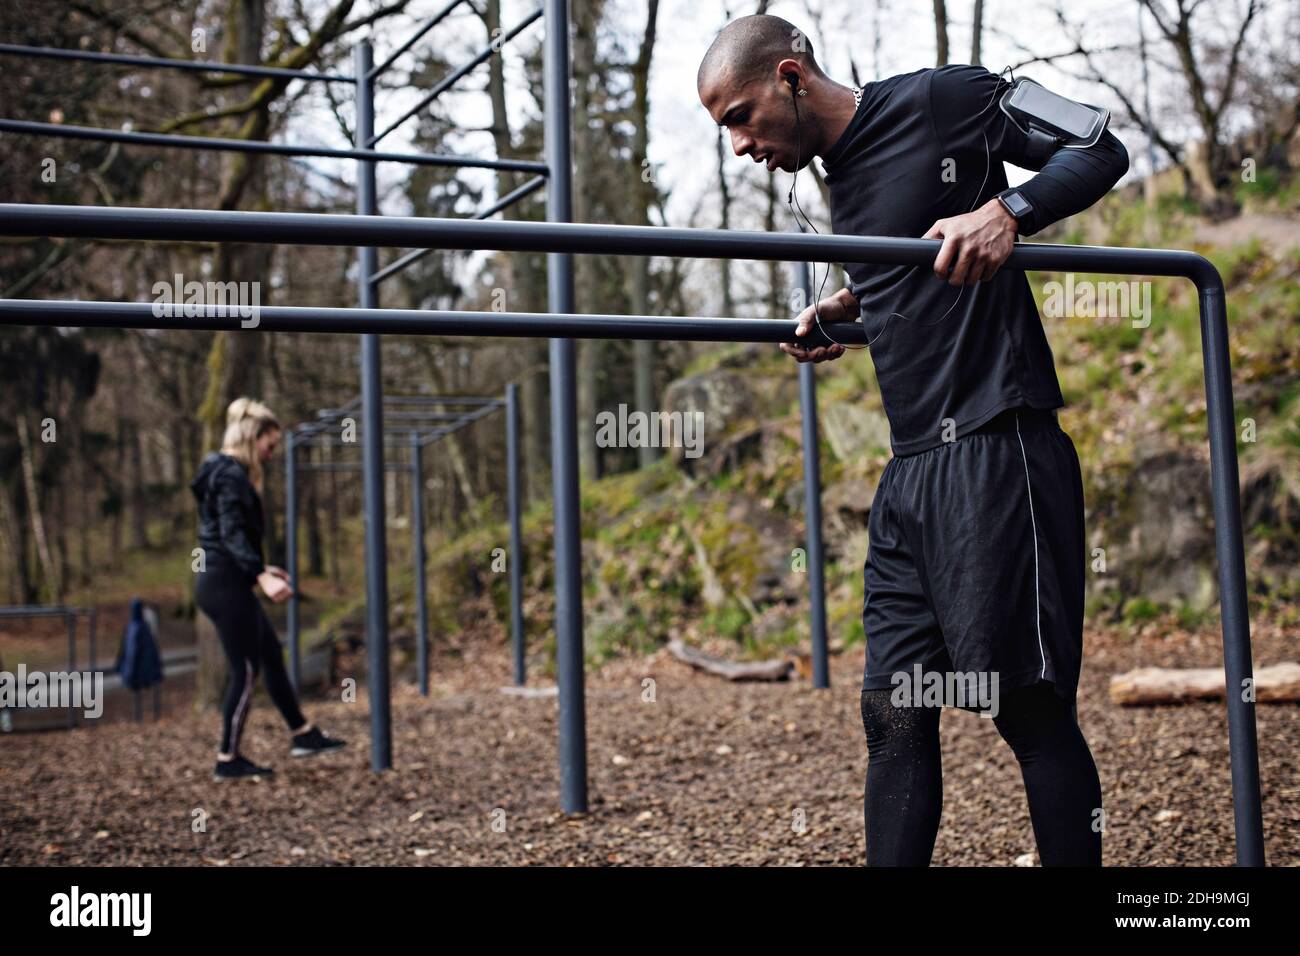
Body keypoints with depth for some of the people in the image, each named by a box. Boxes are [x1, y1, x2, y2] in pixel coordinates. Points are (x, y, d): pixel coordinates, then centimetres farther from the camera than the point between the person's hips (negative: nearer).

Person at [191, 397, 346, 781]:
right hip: (226, 585, -10)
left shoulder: (226, 472, 16)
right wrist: (263, 577, -33)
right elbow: (232, 535, -24)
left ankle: (302, 734, 25)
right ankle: (228, 760, 6)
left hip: (222, 582, 10)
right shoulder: (231, 475, -15)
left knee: (272, 654, 17)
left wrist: (261, 569, 31)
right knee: (245, 671, -2)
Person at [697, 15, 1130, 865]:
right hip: (910, 473, 8)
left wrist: (1007, 209, -19)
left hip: (995, 449, -8)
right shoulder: (842, 181, 20)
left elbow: (1100, 150, -2)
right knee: (894, 712, 4)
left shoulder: (939, 101, -2)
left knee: (1032, 706, -7)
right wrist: (846, 310, 16)